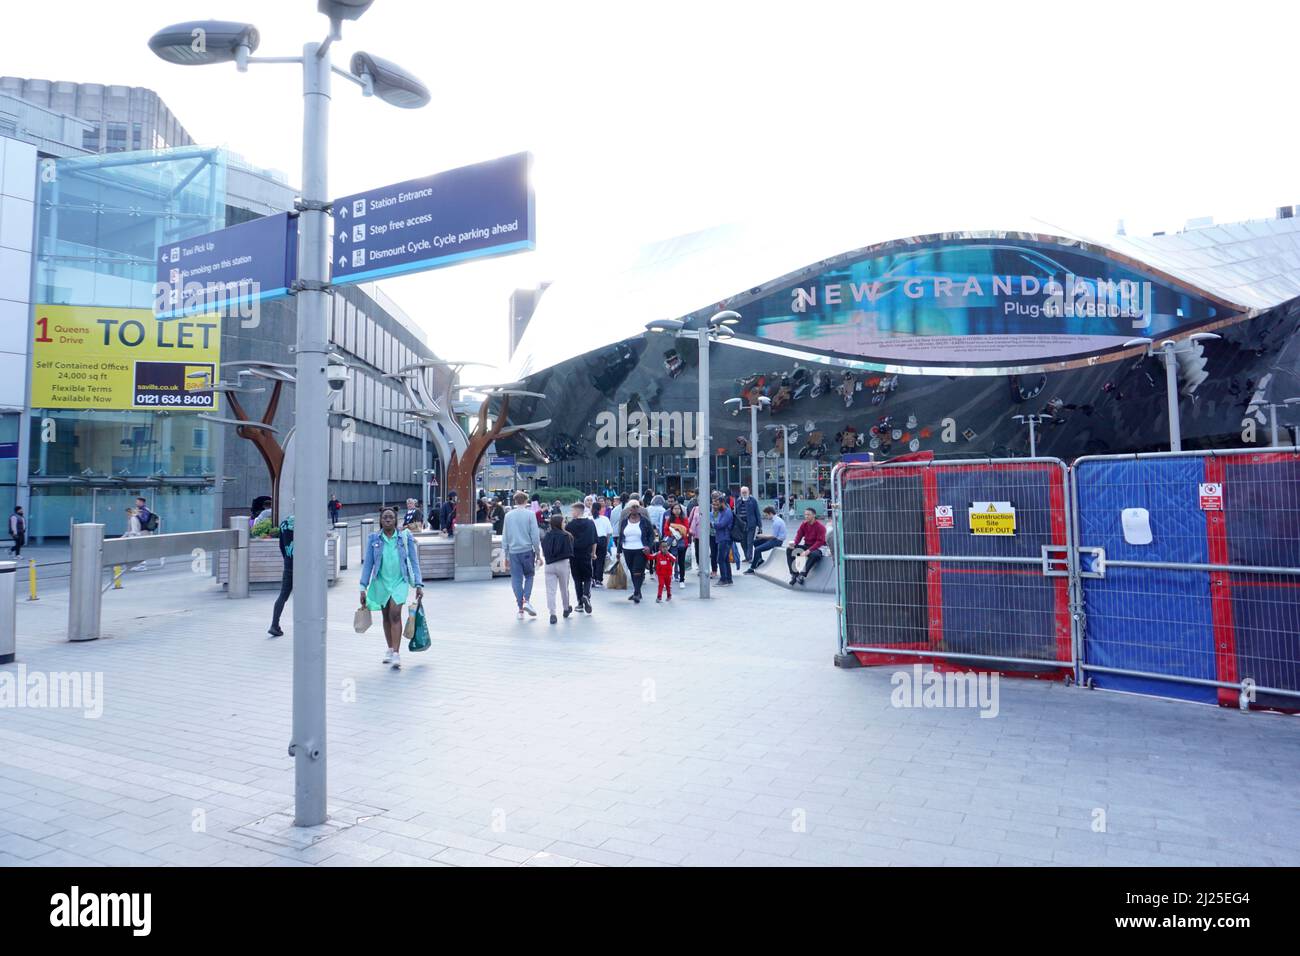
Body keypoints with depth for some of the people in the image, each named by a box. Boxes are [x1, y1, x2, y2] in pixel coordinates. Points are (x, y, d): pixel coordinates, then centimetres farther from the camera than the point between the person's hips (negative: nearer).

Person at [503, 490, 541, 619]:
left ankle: (520, 607, 7)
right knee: (529, 576, 14)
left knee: (516, 579, 6)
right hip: (527, 550, -2)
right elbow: (535, 536, -6)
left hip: (513, 552, 2)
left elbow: (504, 537, 11)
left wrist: (506, 556, 18)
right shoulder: (530, 514, -4)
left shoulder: (508, 515, 7)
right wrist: (538, 553, 4)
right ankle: (527, 600, -4)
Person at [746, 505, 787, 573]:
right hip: (776, 538, 11)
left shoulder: (776, 522, -21)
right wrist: (765, 535, 8)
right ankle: (759, 560, 17)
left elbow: (773, 536, -20)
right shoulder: (777, 519, 11)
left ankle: (752, 568, -10)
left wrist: (763, 536, -9)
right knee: (756, 542, 13)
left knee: (757, 549, -19)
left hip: (777, 541, -11)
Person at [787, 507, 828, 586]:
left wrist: (809, 550, -31)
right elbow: (799, 535, 2)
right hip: (806, 546, 6)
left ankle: (803, 575, -35)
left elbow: (820, 541, -20)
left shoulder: (820, 526, -15)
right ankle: (794, 574, -17)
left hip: (817, 547, -6)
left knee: (814, 555, -41)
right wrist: (794, 544, -20)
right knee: (789, 550, -11)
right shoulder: (804, 524, 3)